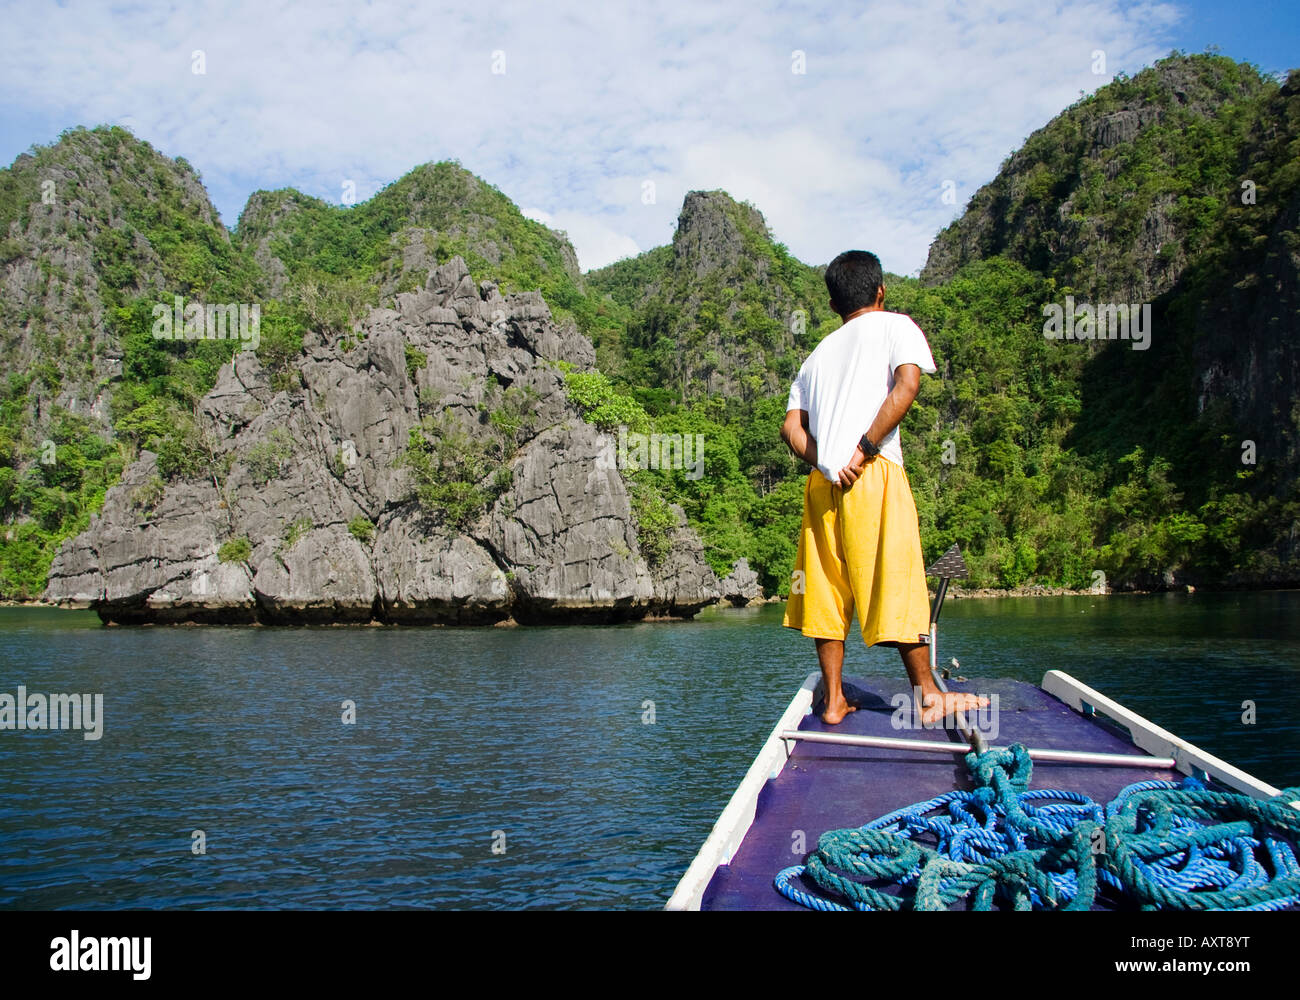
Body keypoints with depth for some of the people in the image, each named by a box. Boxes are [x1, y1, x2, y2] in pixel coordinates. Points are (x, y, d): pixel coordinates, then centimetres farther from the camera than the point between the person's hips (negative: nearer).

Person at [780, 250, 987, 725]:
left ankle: (833, 700, 9)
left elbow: (791, 427, 11)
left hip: (823, 482, 5)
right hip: (875, 474, -5)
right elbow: (907, 384, -10)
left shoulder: (818, 354, 23)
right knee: (898, 584, 1)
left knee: (827, 590, 6)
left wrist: (825, 462, -1)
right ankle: (927, 695, 8)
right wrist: (865, 449, -12)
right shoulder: (896, 325, 10)